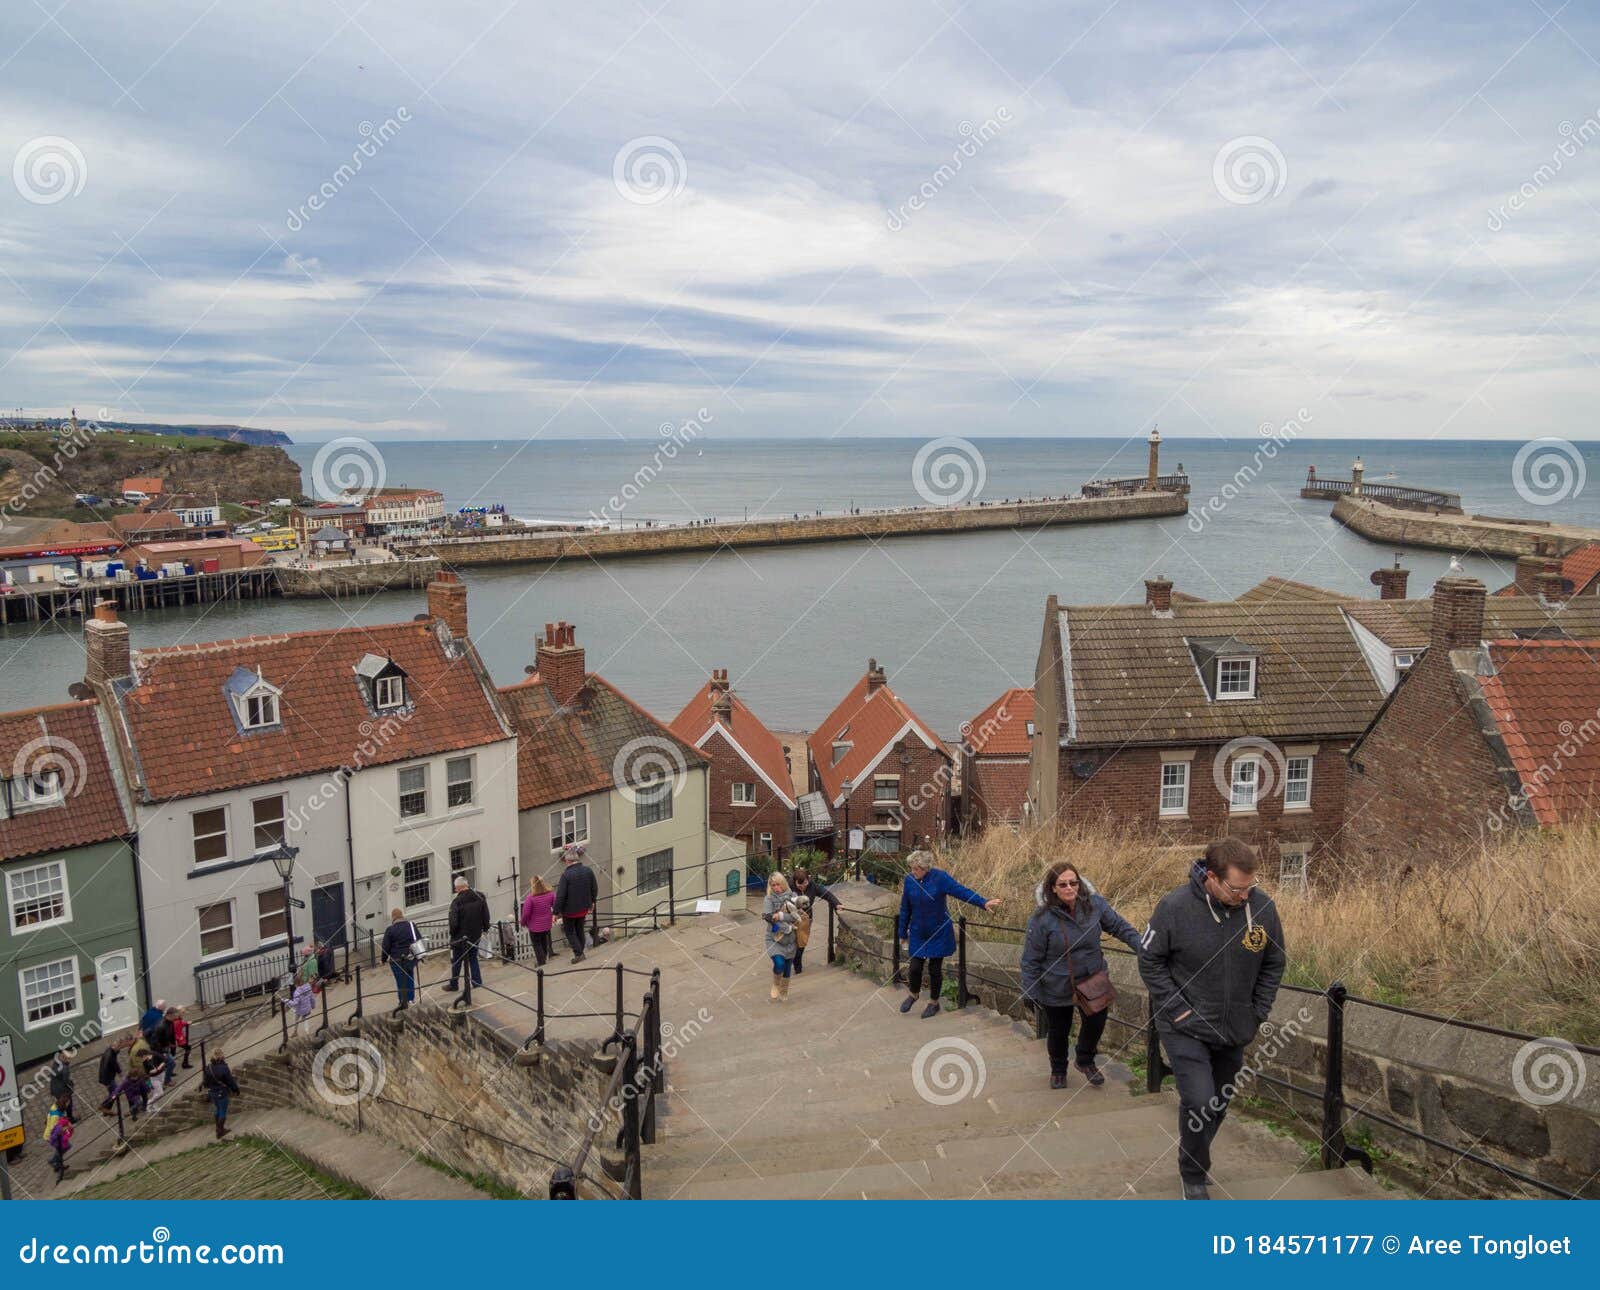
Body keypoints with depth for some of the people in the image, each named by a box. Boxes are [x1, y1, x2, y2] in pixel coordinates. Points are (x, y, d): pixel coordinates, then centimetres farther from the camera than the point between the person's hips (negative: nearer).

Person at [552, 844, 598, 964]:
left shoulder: (566, 875, -22)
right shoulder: (588, 871, -7)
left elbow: (560, 895, -19)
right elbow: (595, 889, 5)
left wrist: (556, 912, -11)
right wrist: (592, 902, 22)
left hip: (569, 910, -5)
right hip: (583, 908, 5)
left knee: (569, 932, 12)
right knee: (580, 930, 21)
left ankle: (578, 953, 0)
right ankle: (581, 952, 28)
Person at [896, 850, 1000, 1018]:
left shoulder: (940, 877, -17)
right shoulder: (909, 880, -8)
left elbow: (962, 891, -23)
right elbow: (905, 909, 3)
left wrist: (984, 903, -34)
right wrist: (902, 932, 9)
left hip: (939, 933, -2)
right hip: (918, 934, 2)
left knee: (935, 969, 7)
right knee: (915, 967, 3)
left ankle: (934, 1002, 30)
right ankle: (913, 994, 34)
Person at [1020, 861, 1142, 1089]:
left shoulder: (1095, 904, -13)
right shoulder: (1042, 918, -22)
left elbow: (1120, 926, 2)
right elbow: (1031, 959, -14)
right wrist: (1031, 993, -12)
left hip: (1092, 979, 2)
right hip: (1057, 989, -2)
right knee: (1058, 1032, 14)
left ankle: (1086, 1060, 35)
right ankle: (1058, 1070, 44)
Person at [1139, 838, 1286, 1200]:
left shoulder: (1262, 907, -12)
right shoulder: (1174, 907, -22)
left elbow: (1273, 964, 4)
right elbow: (1150, 961, -10)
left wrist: (1257, 1013, 0)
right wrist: (1178, 1008, -14)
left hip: (1235, 1032, 4)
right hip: (1186, 1029, -4)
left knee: (1220, 1103, 18)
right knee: (1199, 1102, -13)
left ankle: (1196, 1161, 43)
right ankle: (1193, 1174, 12)